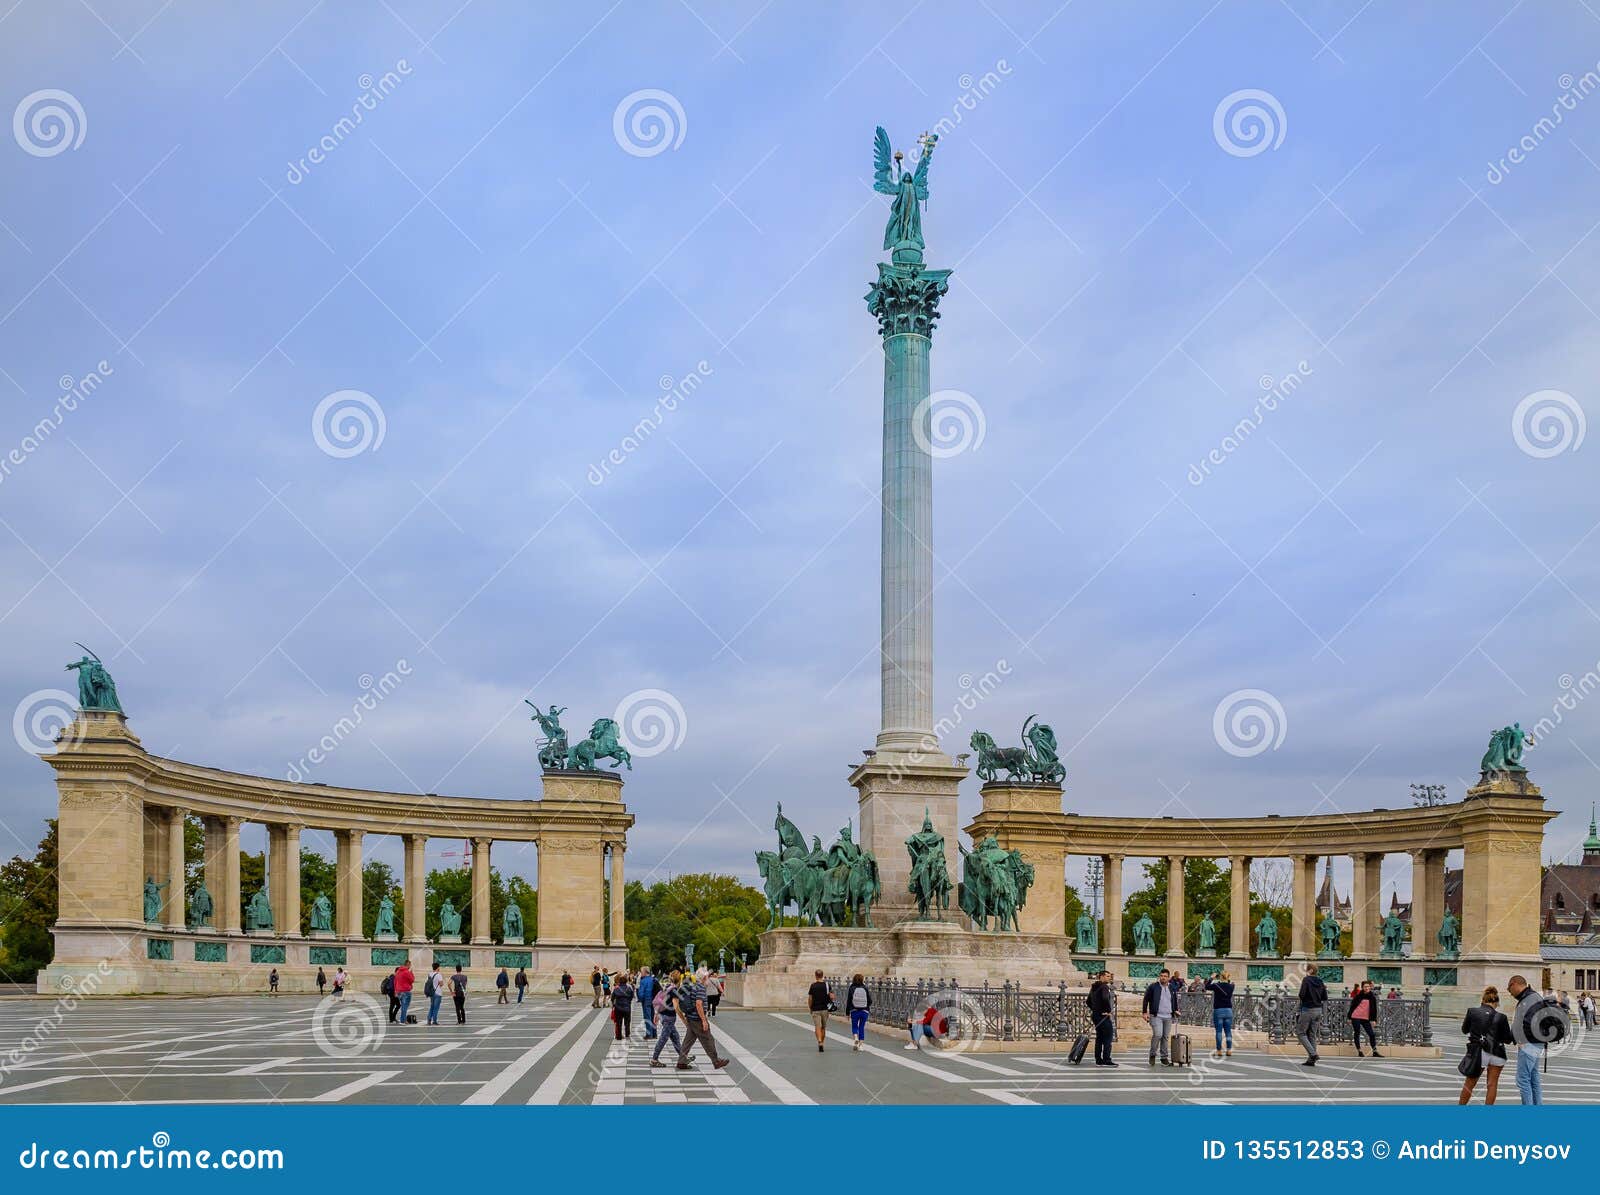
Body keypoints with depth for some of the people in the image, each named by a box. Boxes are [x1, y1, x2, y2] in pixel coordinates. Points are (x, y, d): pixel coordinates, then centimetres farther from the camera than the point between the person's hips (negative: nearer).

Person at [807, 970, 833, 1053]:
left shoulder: (813, 986, -4)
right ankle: (821, 1044, 24)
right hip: (824, 1009, 2)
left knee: (817, 1027, -7)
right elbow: (832, 997, -7)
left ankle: (820, 1042, -29)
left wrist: (810, 1008, 11)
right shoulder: (826, 985, -2)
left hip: (815, 1009, -2)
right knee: (823, 1028, 16)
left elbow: (810, 999, -2)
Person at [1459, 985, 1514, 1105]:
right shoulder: (1500, 1017, -9)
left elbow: (1464, 1030, 8)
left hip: (1478, 1052, 0)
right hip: (1497, 1054, 0)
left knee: (1469, 1084, 13)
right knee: (1492, 1084, 11)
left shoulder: (1472, 1012, -7)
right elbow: (1508, 1039, -2)